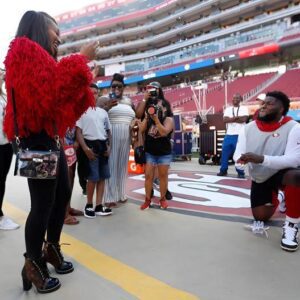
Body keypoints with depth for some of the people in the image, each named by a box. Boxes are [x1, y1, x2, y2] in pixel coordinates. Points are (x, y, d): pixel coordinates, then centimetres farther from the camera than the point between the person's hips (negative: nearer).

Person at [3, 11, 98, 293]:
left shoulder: (41, 58, 23)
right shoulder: (25, 51, -6)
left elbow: (62, 95, 20)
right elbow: (56, 82, -24)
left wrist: (86, 79, 15)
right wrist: (81, 59, -13)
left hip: (51, 138, 10)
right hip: (38, 139, -10)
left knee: (63, 194, 14)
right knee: (43, 203, -5)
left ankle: (51, 248, 30)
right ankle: (33, 264, 12)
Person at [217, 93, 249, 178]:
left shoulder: (244, 108, 5)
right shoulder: (228, 109, 13)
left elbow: (244, 119, -12)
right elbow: (225, 120, -4)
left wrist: (231, 119, -6)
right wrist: (237, 117, -10)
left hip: (240, 135, -3)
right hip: (229, 135, 3)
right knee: (225, 153, 3)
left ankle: (240, 172, 8)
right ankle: (223, 170, 14)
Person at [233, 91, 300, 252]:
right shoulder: (248, 128, -9)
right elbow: (237, 155, -11)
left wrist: (262, 159, -45)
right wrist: (241, 159, -37)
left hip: (282, 173, -4)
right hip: (259, 179, 4)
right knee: (260, 217, 6)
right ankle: (275, 200, 42)